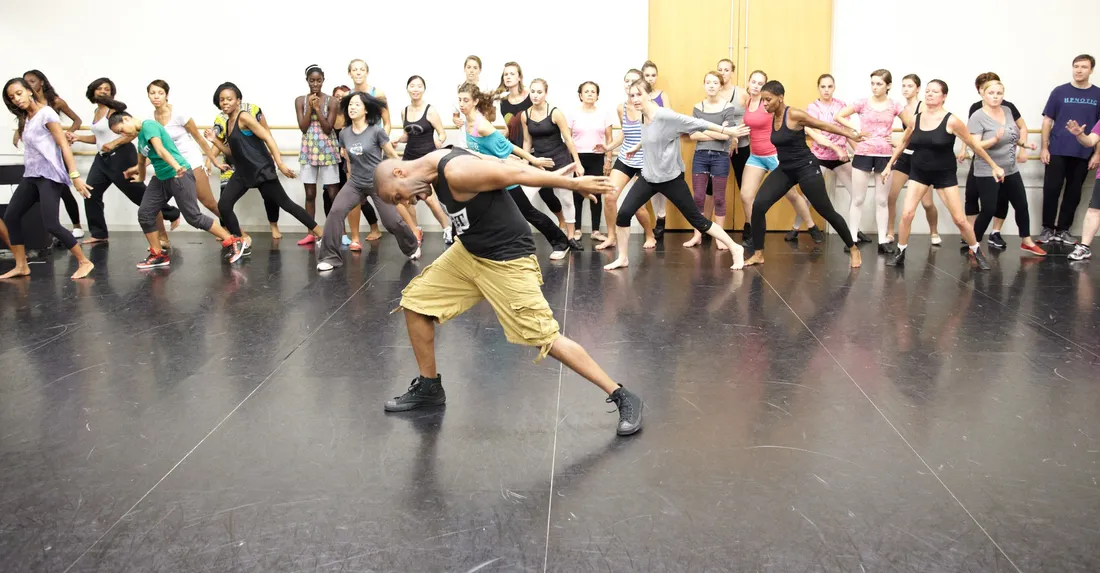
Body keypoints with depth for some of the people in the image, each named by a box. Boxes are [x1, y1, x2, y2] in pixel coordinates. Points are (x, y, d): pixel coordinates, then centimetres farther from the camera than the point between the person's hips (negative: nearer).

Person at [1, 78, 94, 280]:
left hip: (49, 175, -8)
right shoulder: (24, 119, 16)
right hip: (31, 175, 8)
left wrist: (75, 175, -20)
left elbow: (64, 145, -14)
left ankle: (84, 262, -3)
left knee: (51, 225, -15)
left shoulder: (46, 113, -8)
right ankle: (21, 266, 15)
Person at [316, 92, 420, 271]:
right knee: (336, 211, -18)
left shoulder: (376, 131, -14)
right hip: (355, 184, 4)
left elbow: (392, 155, -4)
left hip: (379, 183, -3)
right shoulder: (344, 134, 0)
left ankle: (413, 247, 30)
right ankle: (330, 257, -10)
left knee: (392, 221, -1)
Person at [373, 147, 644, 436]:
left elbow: (519, 174, -22)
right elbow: (500, 163, 8)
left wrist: (574, 184, -15)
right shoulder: (436, 167, 2)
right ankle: (429, 387, 25)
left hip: (506, 260, -9)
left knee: (545, 338, -10)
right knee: (415, 301, 9)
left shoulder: (456, 173, -27)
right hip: (468, 252, 10)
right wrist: (554, 175, 12)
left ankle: (623, 398, 1)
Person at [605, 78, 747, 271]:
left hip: (671, 179, -7)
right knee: (623, 213, -7)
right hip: (648, 177, 7)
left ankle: (736, 249, 14)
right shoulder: (644, 119, 3)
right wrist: (637, 147, 37)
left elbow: (697, 124, -18)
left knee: (697, 220, 0)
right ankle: (623, 258, 9)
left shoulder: (664, 115, -20)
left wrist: (726, 130, -15)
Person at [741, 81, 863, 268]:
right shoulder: (772, 118, 3)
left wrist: (851, 135, -6)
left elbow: (825, 126, -8)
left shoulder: (794, 115, -16)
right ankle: (758, 254, -1)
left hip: (806, 168, -6)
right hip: (784, 170, 6)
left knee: (827, 212, 3)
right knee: (758, 205, -11)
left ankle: (853, 249, 23)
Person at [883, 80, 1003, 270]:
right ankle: (900, 253, 5)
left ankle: (976, 251, 25)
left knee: (960, 219, 2)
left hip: (945, 174, -2)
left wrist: (994, 167, 0)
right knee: (907, 213, -12)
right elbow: (903, 143, 13)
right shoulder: (915, 120, -4)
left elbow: (974, 145, -5)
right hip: (919, 172, 2)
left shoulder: (951, 121, -15)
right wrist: (889, 165, 14)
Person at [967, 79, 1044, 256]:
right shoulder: (978, 117, -16)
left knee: (1022, 205, 15)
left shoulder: (1007, 111, 5)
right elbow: (975, 145, -24)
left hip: (1011, 170, 7)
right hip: (987, 173, -7)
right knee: (988, 210, -7)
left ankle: (1026, 241, 32)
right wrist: (995, 139, -37)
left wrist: (1023, 143, 4)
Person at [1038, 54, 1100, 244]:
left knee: (1073, 193, 7)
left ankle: (1063, 230, 17)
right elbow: (1047, 121, 3)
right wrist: (1044, 148, -3)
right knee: (1051, 190, -4)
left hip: (1084, 153, 2)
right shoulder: (1060, 92, 1)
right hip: (1057, 151, -1)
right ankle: (1048, 228, 8)